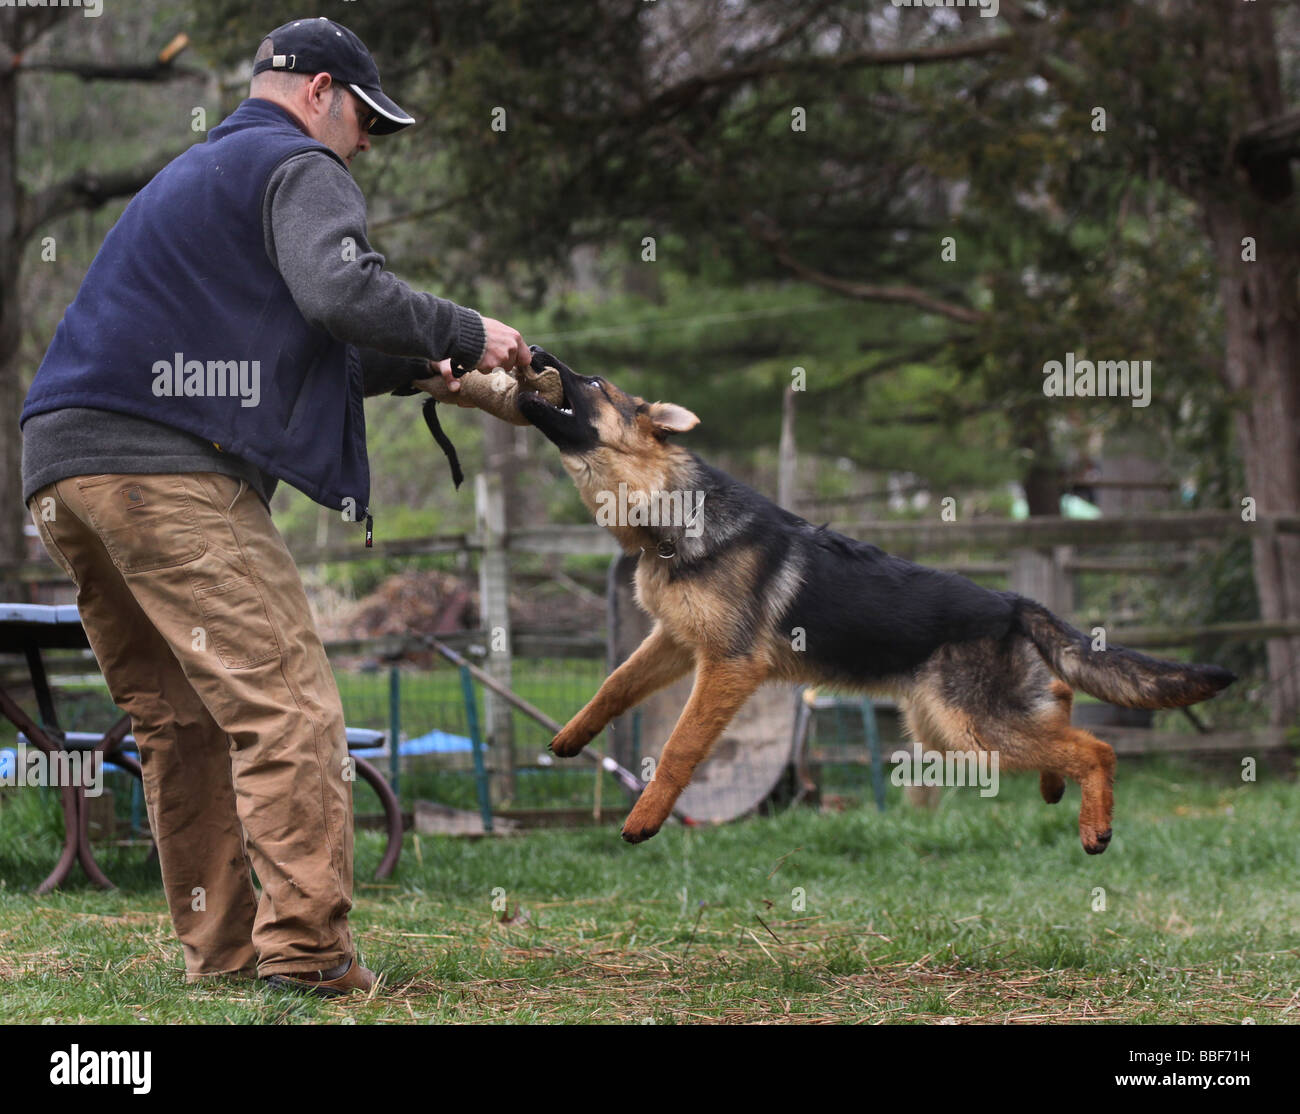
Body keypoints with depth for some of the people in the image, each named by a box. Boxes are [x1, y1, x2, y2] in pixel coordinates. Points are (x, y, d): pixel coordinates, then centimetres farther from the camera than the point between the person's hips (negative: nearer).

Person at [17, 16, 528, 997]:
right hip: (169, 468, -10)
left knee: (182, 720, 13)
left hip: (66, 472, 10)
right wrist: (461, 335, -4)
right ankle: (306, 948, -17)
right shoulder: (300, 167, 3)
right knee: (287, 705, -11)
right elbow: (339, 290, -17)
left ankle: (220, 948, 13)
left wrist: (405, 370, 27)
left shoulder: (195, 174, 34)